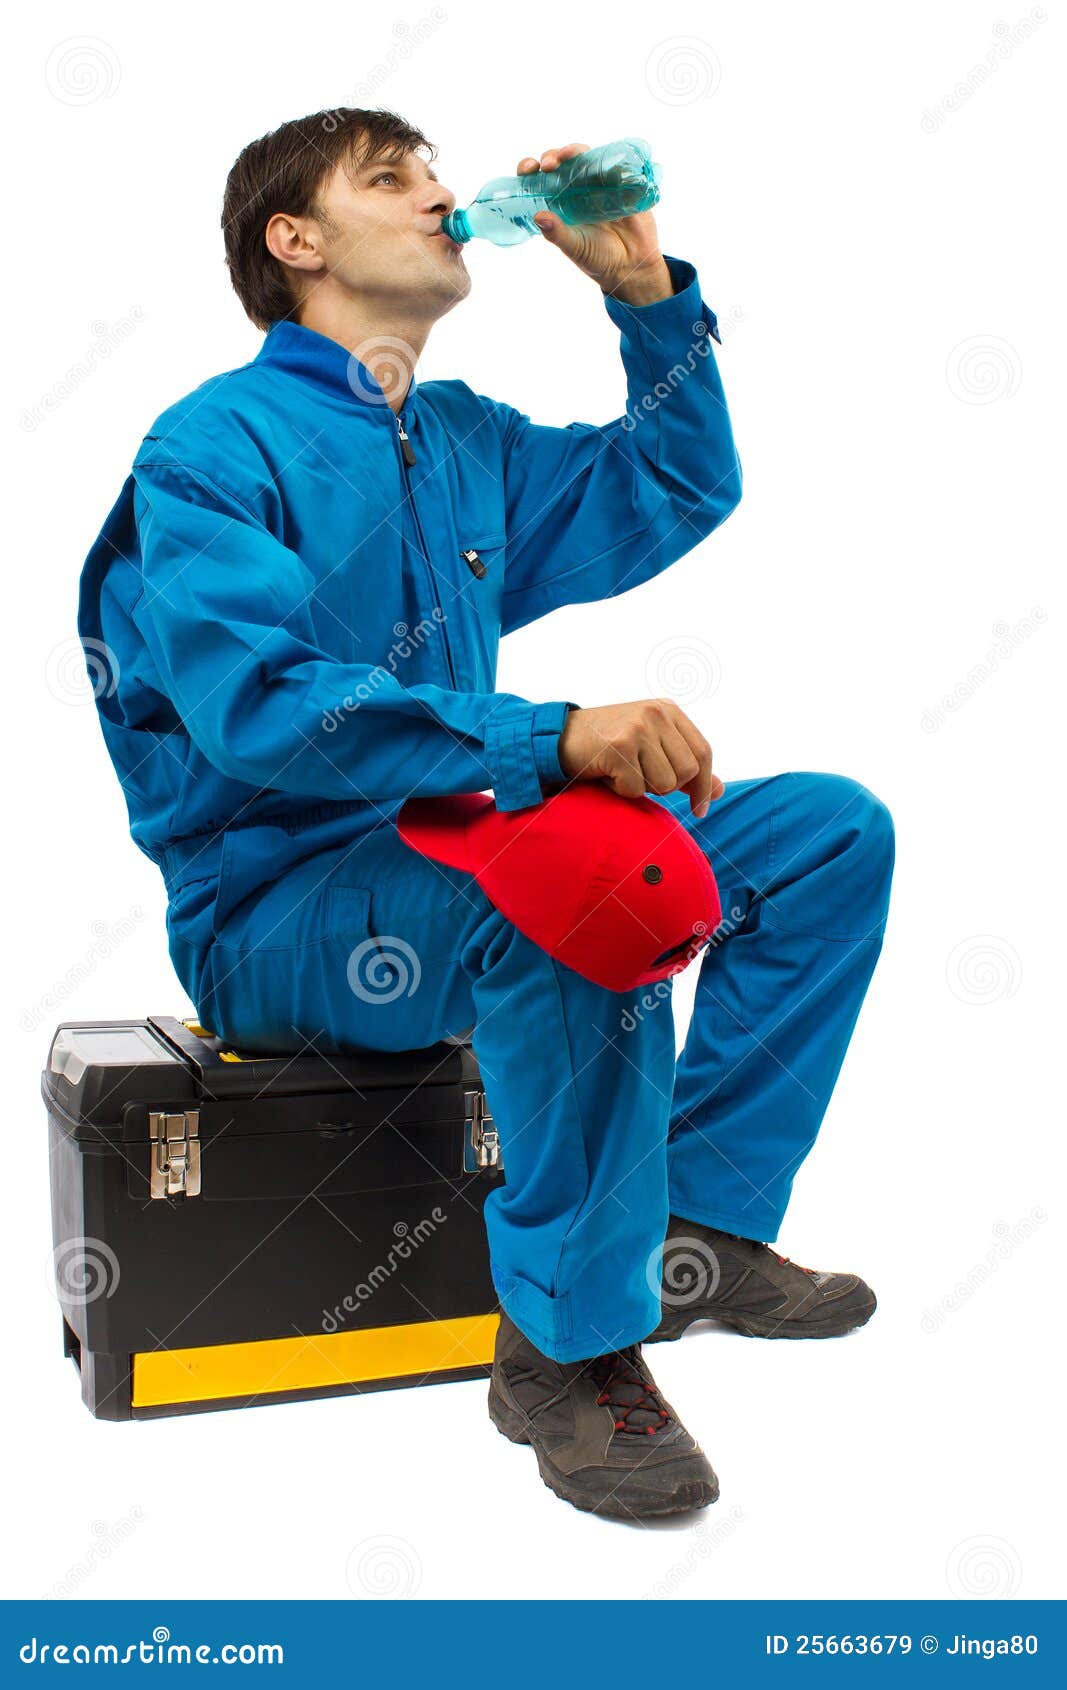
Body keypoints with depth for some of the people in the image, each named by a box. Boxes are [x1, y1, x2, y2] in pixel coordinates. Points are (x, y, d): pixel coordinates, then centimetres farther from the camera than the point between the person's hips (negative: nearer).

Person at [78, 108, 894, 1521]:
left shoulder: (467, 443, 13)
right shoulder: (216, 446, -10)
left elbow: (679, 493, 22)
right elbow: (258, 709, -26)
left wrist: (643, 287, 9)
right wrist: (552, 737, -36)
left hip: (445, 864, 8)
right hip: (273, 915, -7)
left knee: (832, 826, -1)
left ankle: (697, 1225, -6)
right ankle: (572, 1340, -22)